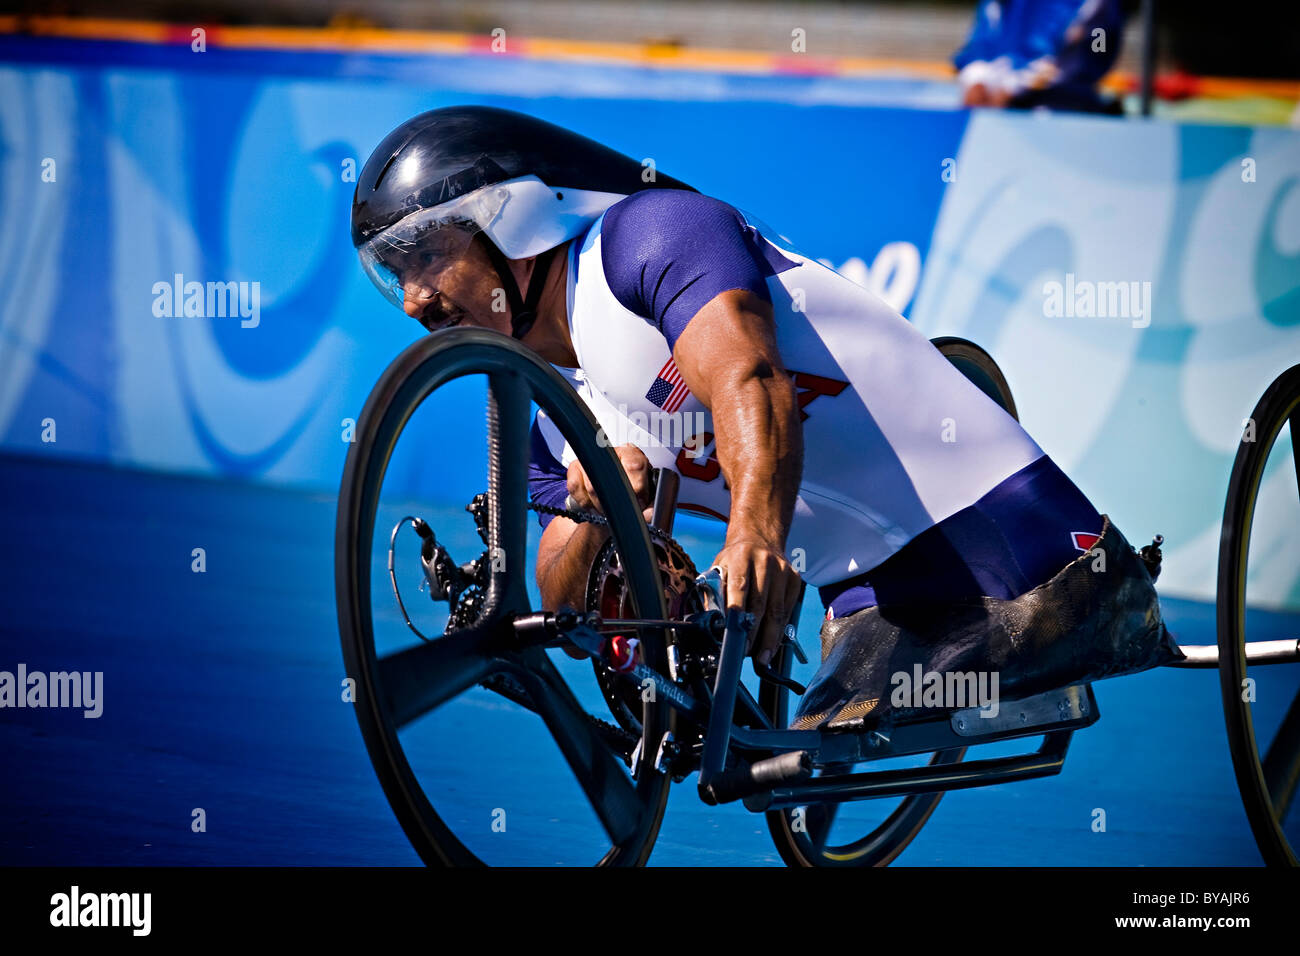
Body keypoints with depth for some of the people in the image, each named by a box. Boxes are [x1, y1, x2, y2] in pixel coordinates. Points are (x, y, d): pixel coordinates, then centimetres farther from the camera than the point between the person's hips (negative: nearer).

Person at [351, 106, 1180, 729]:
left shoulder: (646, 231, -7)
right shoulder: (556, 427, 15)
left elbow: (748, 385, -23)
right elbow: (564, 614, 11)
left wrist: (757, 533, -42)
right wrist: (593, 515, -12)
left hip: (978, 513, -7)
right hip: (873, 593, 7)